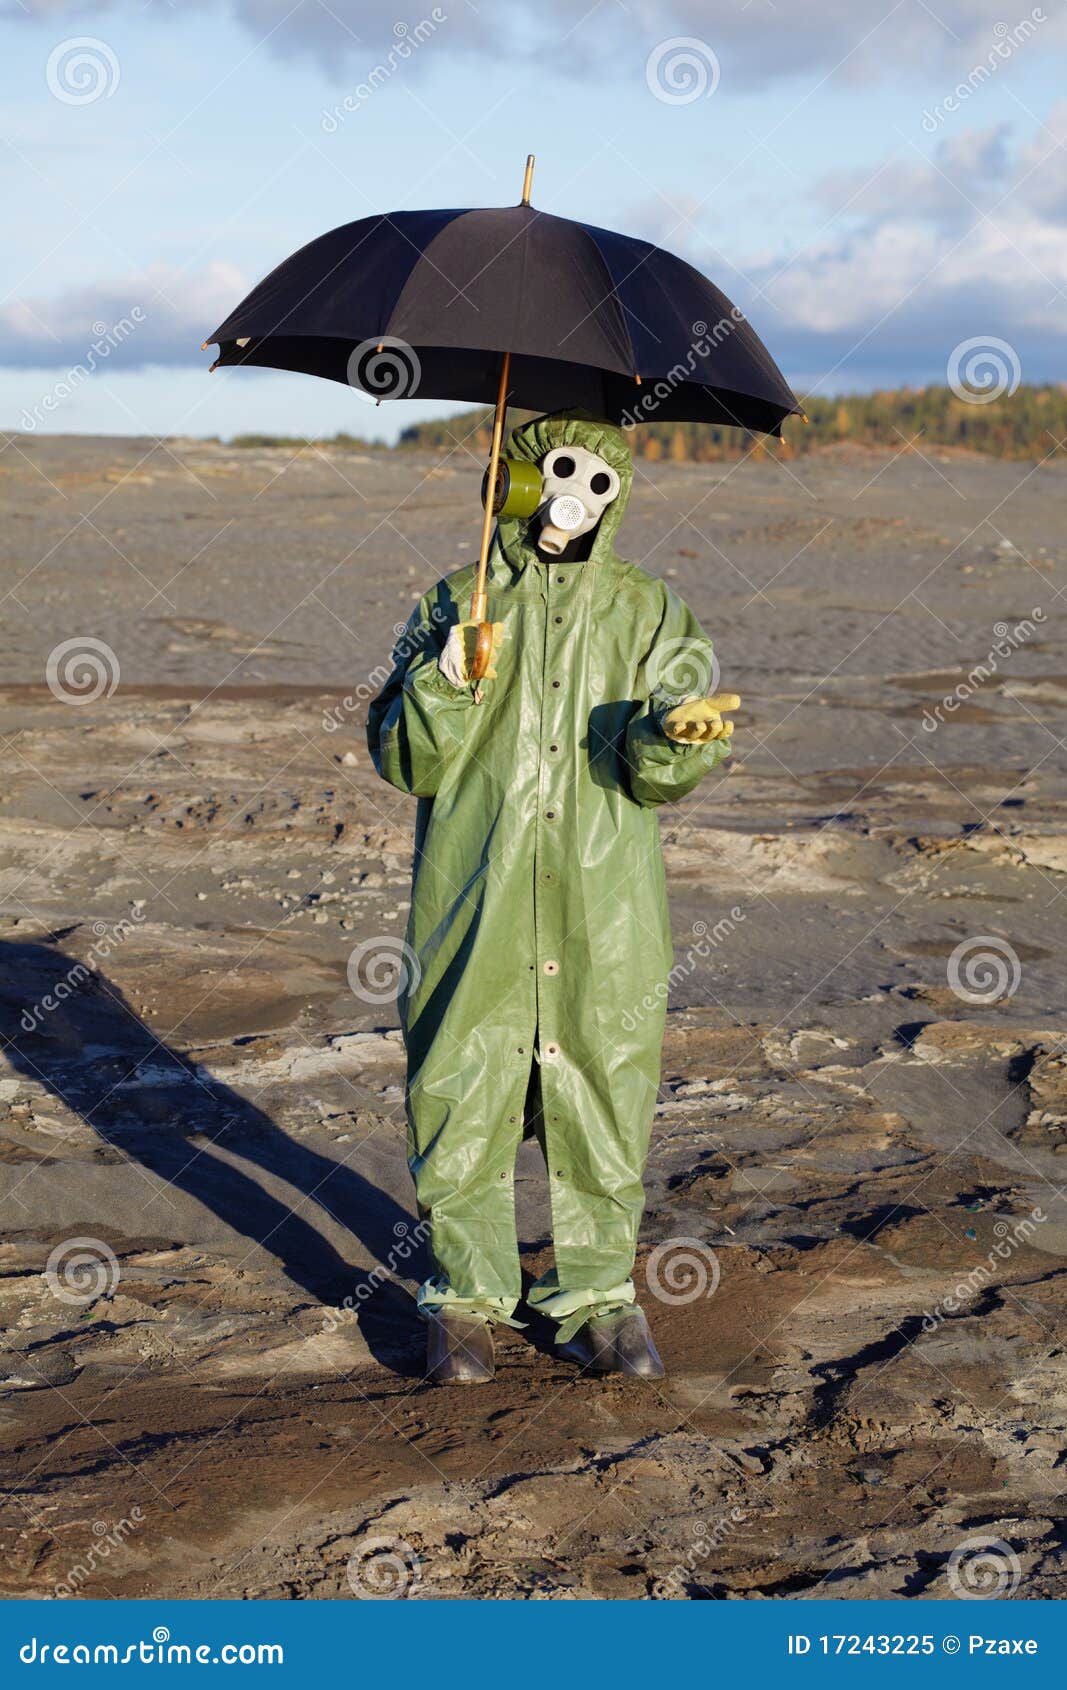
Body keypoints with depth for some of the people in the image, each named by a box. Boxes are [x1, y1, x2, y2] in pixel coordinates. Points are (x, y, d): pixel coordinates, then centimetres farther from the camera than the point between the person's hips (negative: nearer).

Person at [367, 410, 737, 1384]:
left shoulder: (646, 611, 9)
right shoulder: (458, 602, 7)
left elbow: (660, 772, 2)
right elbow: (405, 761, 2)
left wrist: (679, 732, -21)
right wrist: (446, 682, -15)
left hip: (605, 910, 1)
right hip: (475, 901, -1)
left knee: (605, 1100, 5)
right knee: (463, 1094, 2)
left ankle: (599, 1297, 21)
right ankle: (466, 1299, 18)